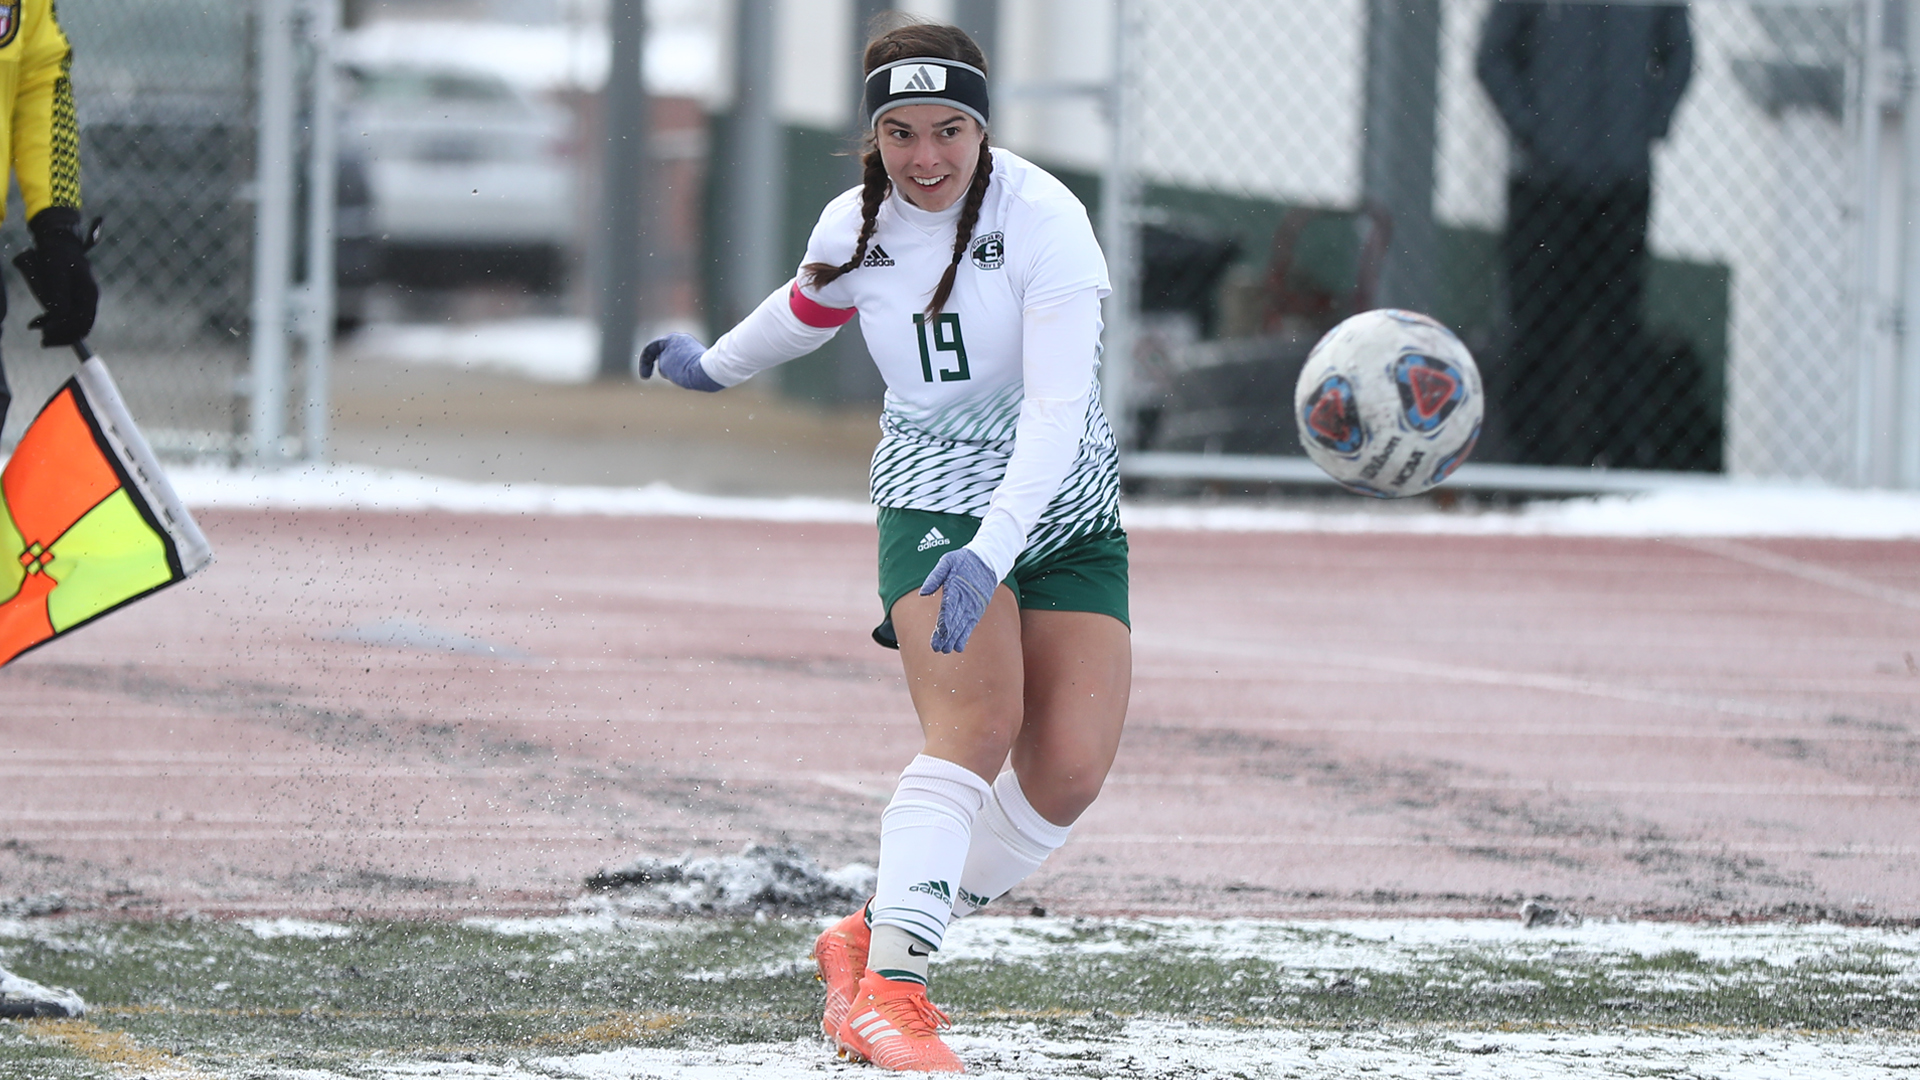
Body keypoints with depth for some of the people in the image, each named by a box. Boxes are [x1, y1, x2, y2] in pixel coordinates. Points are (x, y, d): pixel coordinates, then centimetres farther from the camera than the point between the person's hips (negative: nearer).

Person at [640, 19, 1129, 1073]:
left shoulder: (1042, 220, -19)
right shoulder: (855, 228, -4)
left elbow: (1058, 407, -29)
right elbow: (808, 308, 22)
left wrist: (992, 553, -41)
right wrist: (715, 364, 41)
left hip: (1066, 511, 0)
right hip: (935, 500, 0)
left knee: (1070, 768, -11)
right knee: (975, 725, -24)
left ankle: (874, 939, 7)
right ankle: (887, 989, -28)